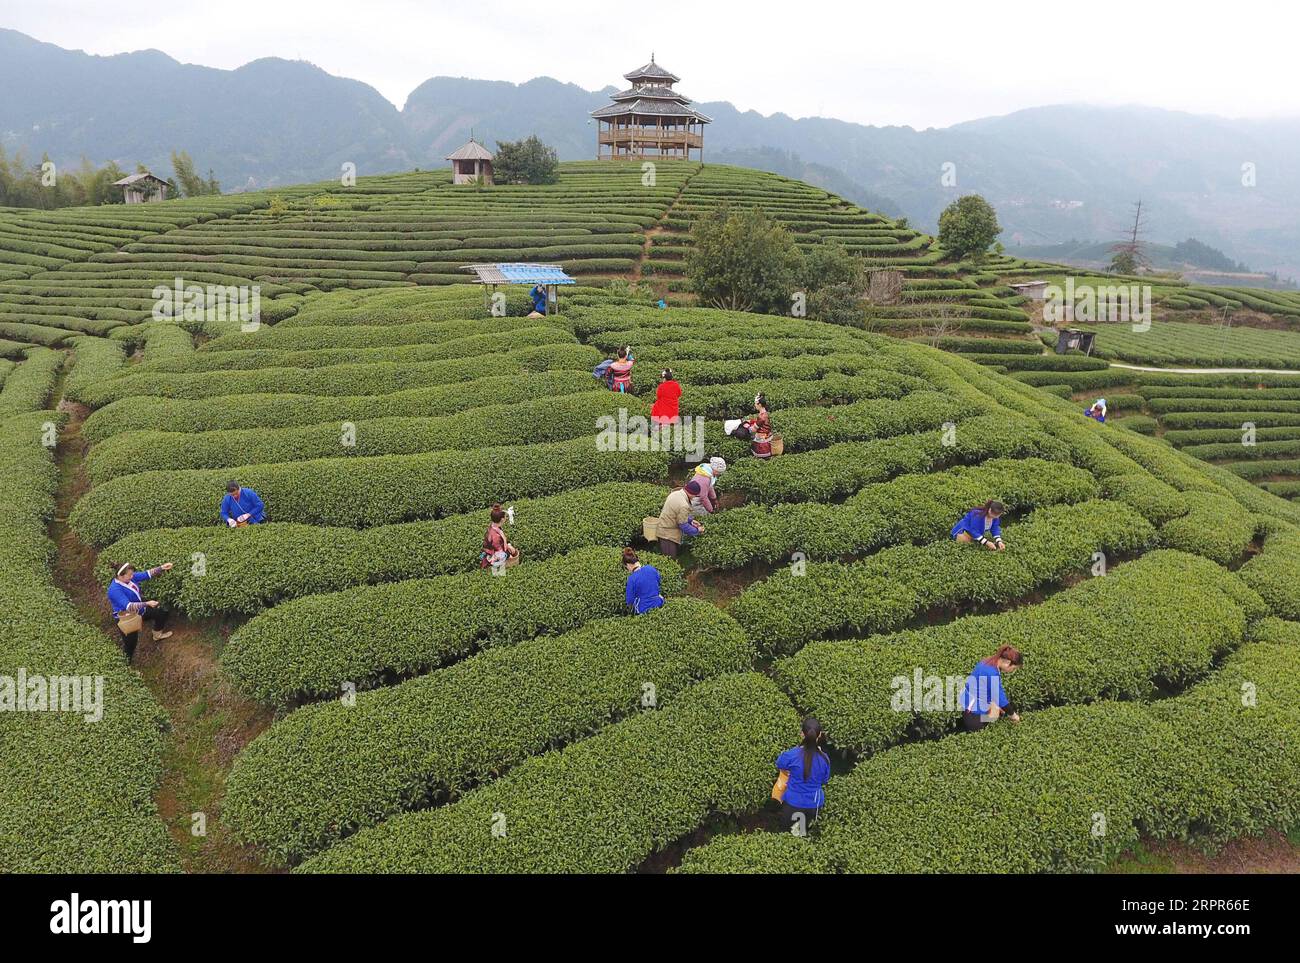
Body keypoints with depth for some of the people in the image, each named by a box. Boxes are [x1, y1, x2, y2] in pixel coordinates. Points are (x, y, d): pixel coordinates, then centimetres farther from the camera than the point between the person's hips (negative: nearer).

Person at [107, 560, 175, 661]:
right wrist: (147, 604, -50)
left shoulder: (130, 577, -15)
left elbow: (147, 574, -8)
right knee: (130, 643, 0)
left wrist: (161, 568, -22)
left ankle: (157, 635, 45)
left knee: (162, 612, 19)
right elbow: (128, 606, -43)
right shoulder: (115, 590, -36)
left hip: (139, 610, 8)